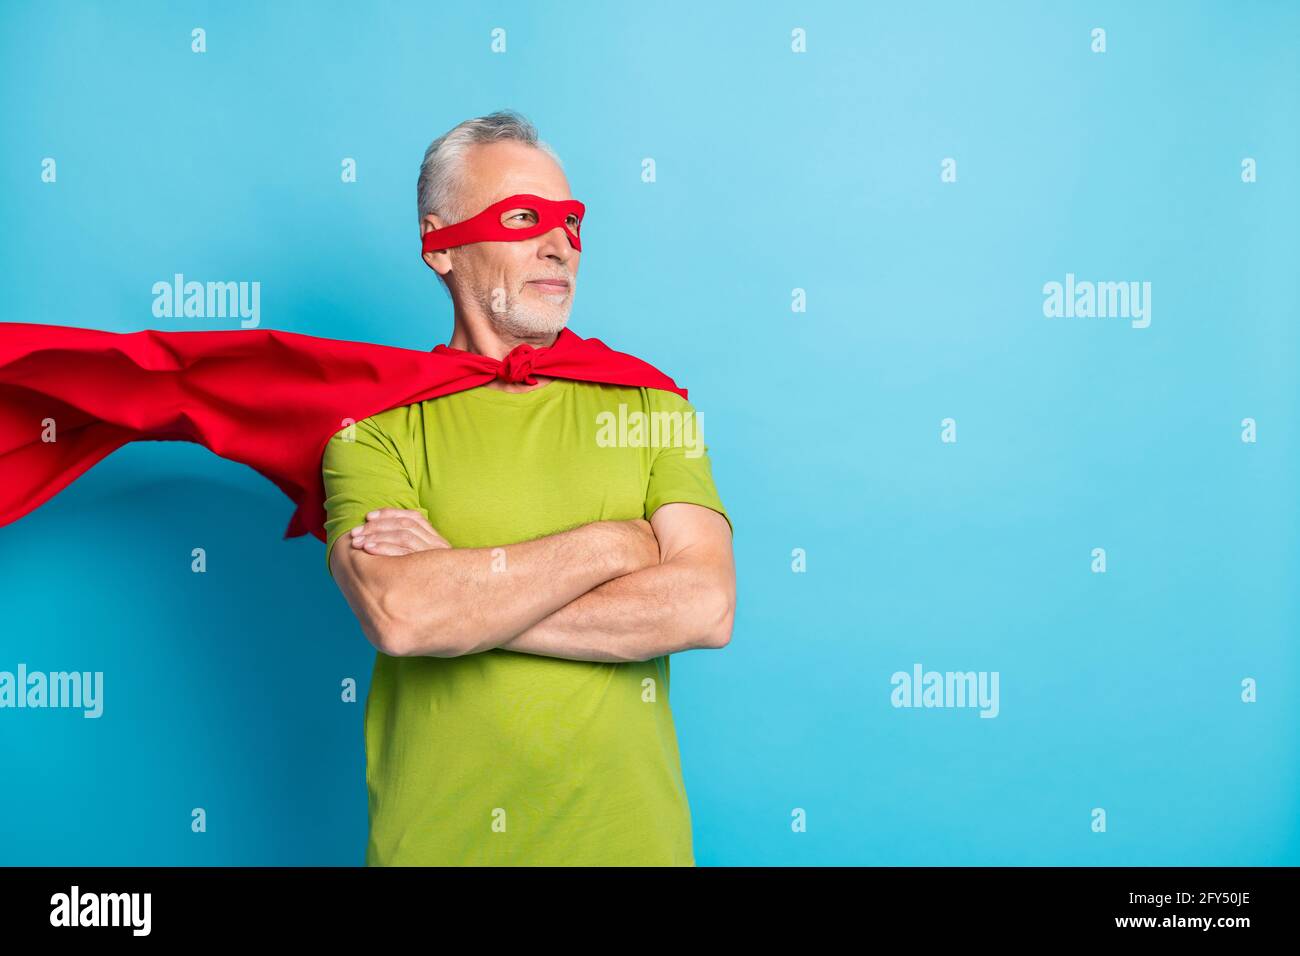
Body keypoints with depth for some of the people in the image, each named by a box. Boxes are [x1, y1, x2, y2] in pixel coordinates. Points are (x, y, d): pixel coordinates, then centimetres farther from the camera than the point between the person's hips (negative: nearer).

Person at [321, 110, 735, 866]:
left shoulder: (650, 403, 1)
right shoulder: (376, 420, -4)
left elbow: (706, 607, -13)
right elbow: (397, 614, -21)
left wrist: (461, 588, -16)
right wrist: (615, 544, -14)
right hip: (439, 836, -1)